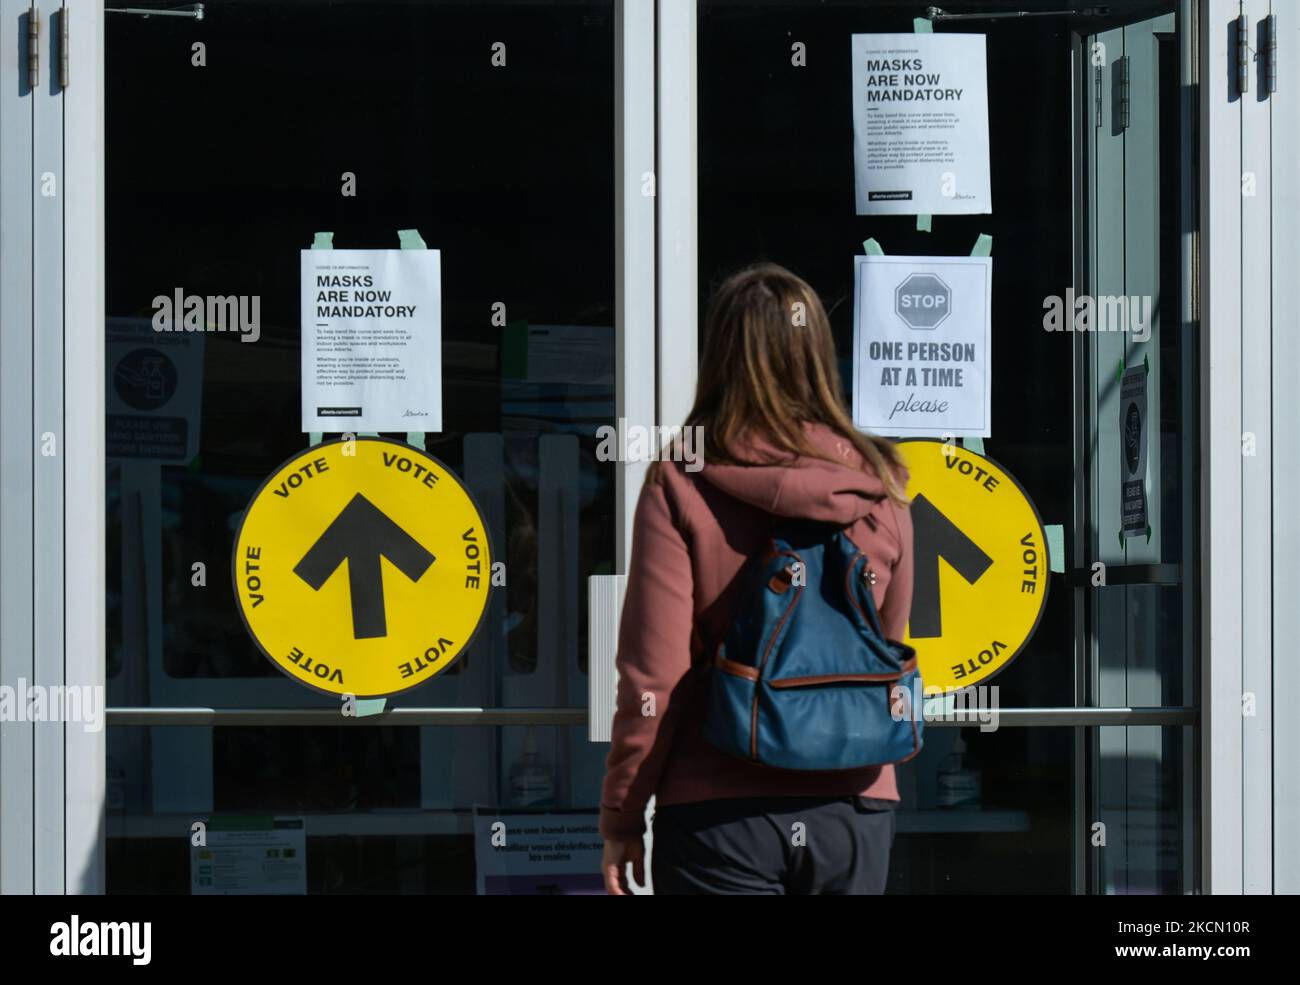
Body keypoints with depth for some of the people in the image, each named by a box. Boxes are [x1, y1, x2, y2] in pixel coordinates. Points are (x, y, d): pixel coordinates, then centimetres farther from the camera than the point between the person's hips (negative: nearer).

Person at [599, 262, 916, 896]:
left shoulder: (679, 485, -7)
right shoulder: (877, 487, 2)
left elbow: (653, 676, -8)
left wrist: (621, 820, 1)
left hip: (719, 815, -3)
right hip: (855, 810, 3)